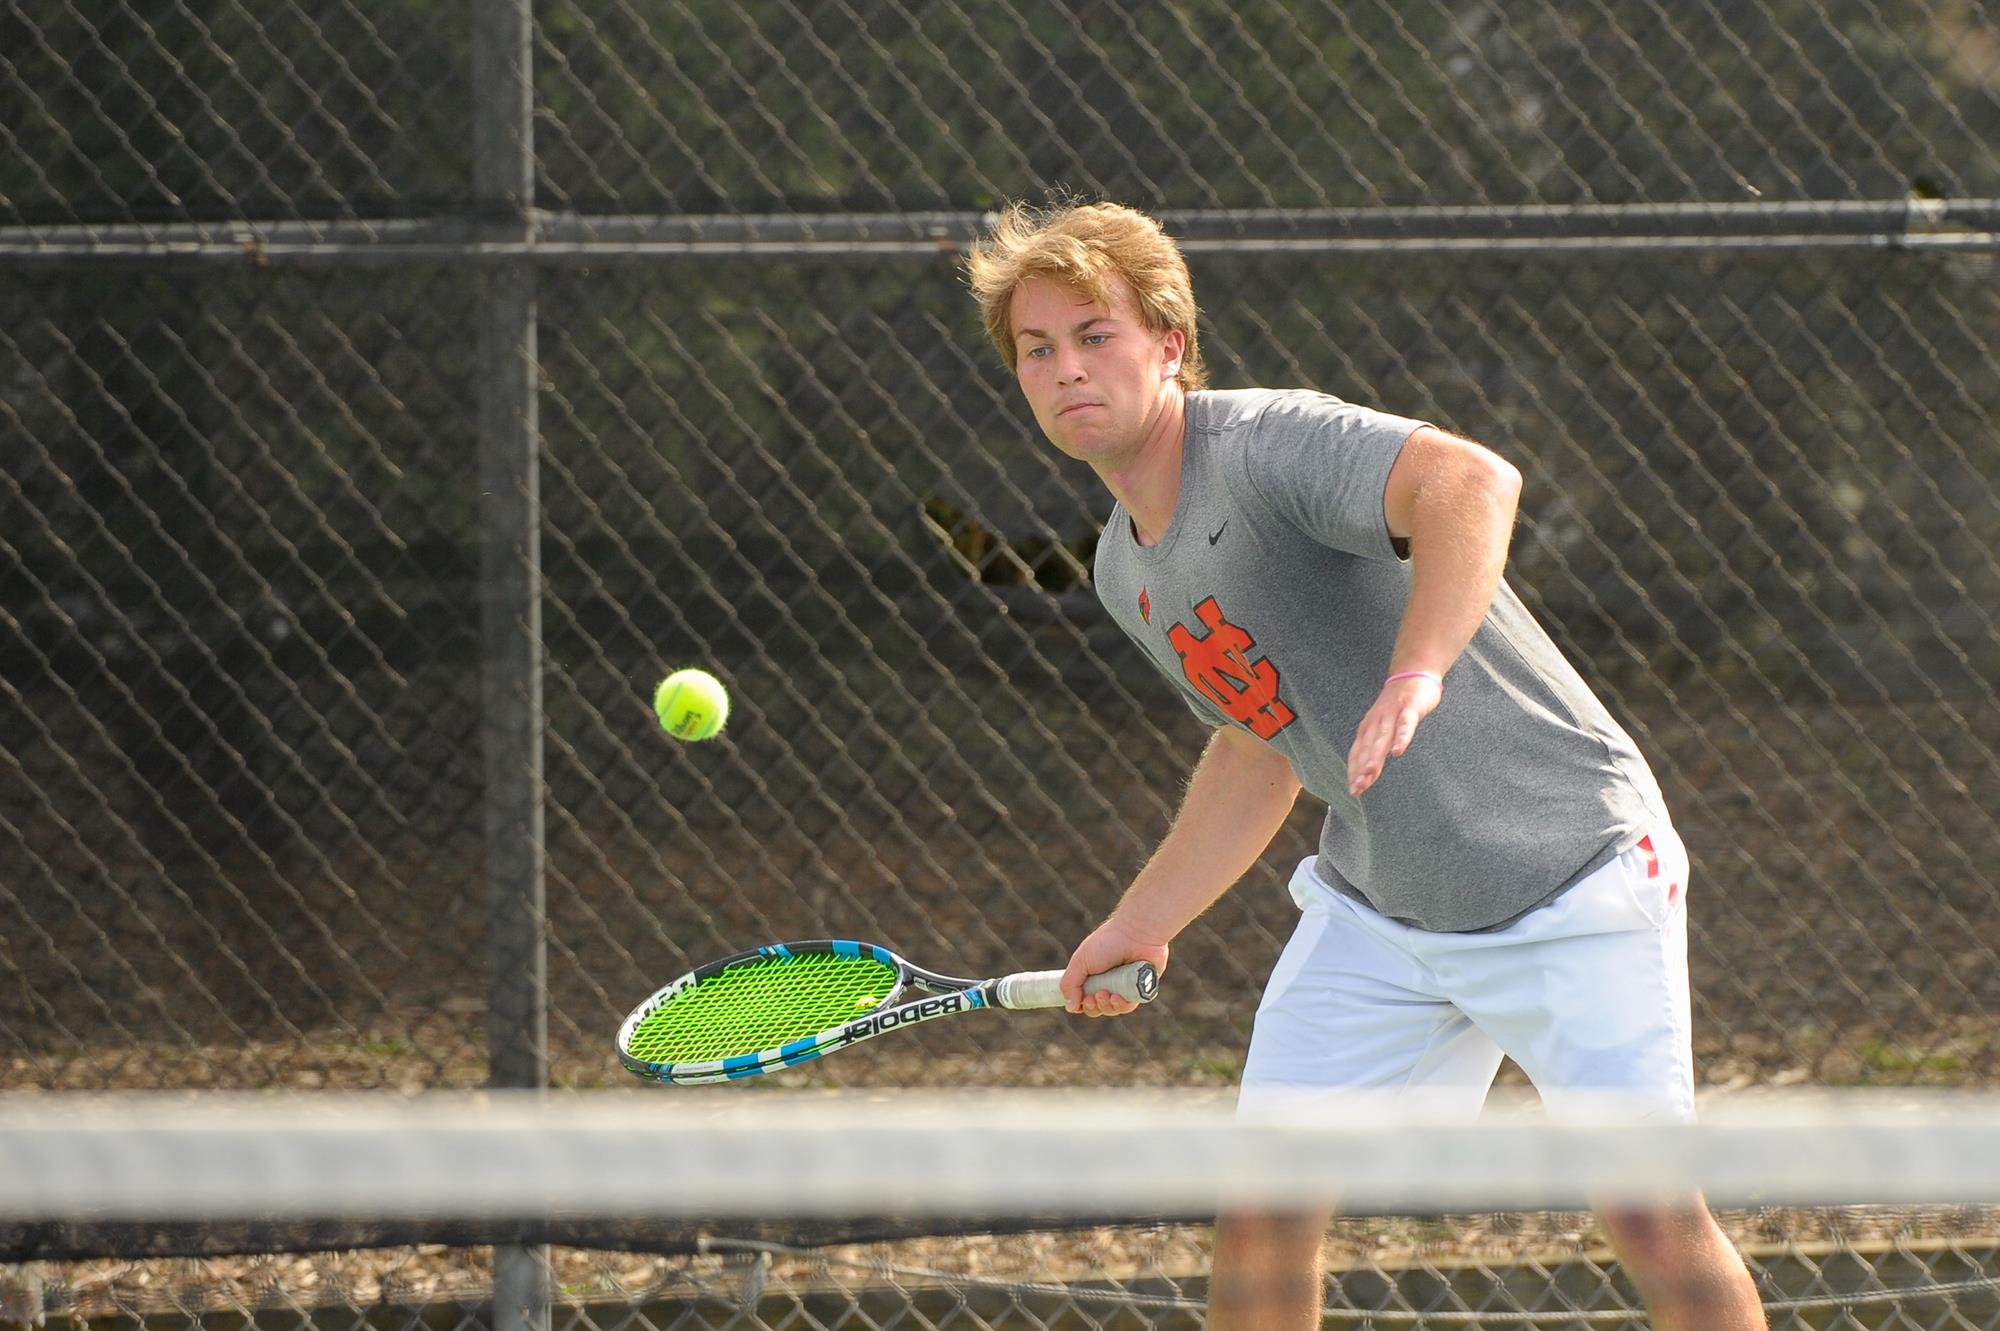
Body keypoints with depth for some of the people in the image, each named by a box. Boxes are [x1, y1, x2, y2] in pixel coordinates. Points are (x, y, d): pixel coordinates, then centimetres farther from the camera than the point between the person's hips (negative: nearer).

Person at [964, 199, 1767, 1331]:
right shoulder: (1127, 574, 6)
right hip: (1375, 908, 7)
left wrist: (1417, 674, -54)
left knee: (1651, 1214, -11)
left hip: (1572, 874, -7)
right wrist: (1140, 924, 21)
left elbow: (1474, 480, -41)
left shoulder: (1270, 442, -21)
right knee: (1266, 1195, -2)